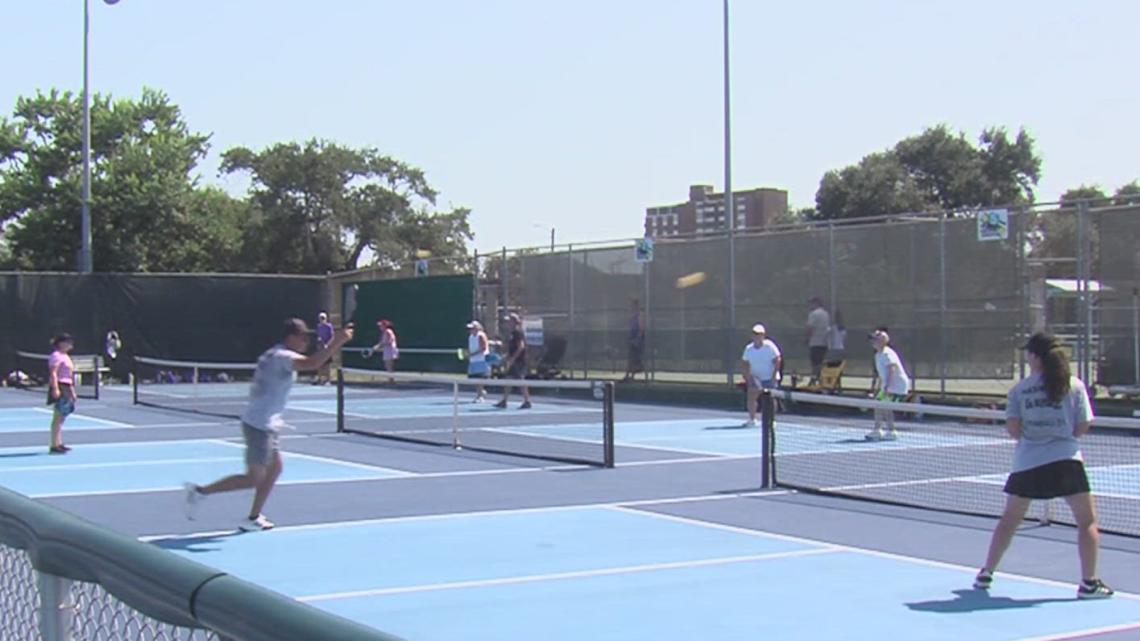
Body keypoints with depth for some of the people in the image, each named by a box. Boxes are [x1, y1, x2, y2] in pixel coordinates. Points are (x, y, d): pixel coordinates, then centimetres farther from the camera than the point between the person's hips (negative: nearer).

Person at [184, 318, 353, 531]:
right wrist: (336, 342, -30)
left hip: (264, 424, 10)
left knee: (275, 468, 16)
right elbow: (313, 363, -34)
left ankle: (253, 518, 20)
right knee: (254, 479, -3)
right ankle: (201, 491, 2)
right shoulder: (284, 357, -16)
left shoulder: (273, 355, 14)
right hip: (259, 426, -10)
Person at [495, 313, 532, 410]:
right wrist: (507, 359, 20)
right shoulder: (513, 333, 15)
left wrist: (512, 359, -22)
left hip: (519, 361, -10)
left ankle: (527, 402, -1)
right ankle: (504, 402, 12)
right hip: (513, 362, 10)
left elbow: (521, 347, -22)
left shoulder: (518, 333, -14)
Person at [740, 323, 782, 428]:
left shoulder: (770, 346, -12)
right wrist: (748, 376, -6)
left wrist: (774, 376, -16)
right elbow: (744, 364, 6)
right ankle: (752, 420, 3)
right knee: (751, 397, -7)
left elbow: (777, 361, -11)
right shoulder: (749, 348, -1)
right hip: (755, 377, 3)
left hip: (769, 378, -3)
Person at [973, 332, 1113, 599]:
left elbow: (1012, 427, -3)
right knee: (1087, 521, 7)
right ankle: (1089, 583, 1)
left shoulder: (1020, 389, 2)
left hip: (1027, 462, 2)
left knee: (1010, 518, 17)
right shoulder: (1074, 385, 0)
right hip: (1065, 460, -2)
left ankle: (986, 574, 22)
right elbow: (1083, 426, -1)